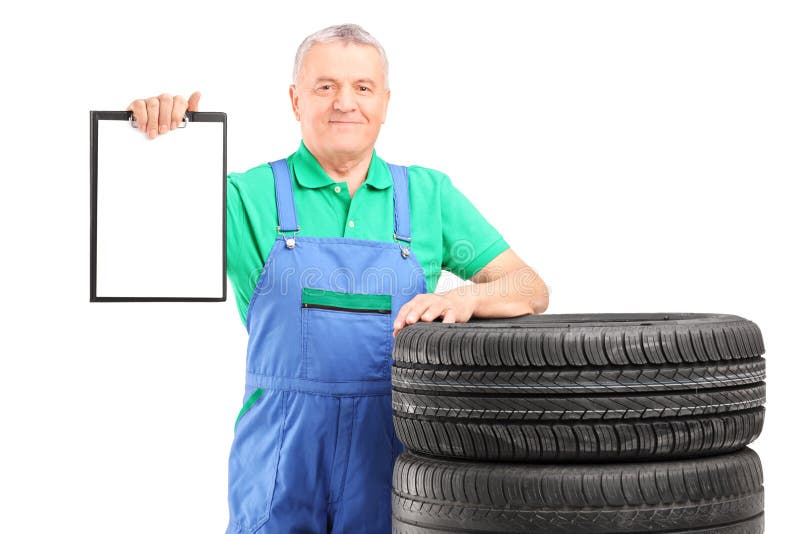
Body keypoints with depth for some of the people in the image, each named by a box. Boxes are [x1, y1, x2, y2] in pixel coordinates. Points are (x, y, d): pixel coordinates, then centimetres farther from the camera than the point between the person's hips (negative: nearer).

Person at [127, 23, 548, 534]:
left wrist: (464, 298, -18)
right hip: (280, 455, -1)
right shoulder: (251, 195, 2)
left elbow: (531, 289, 4)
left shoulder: (430, 194, 7)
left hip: (393, 453, 1)